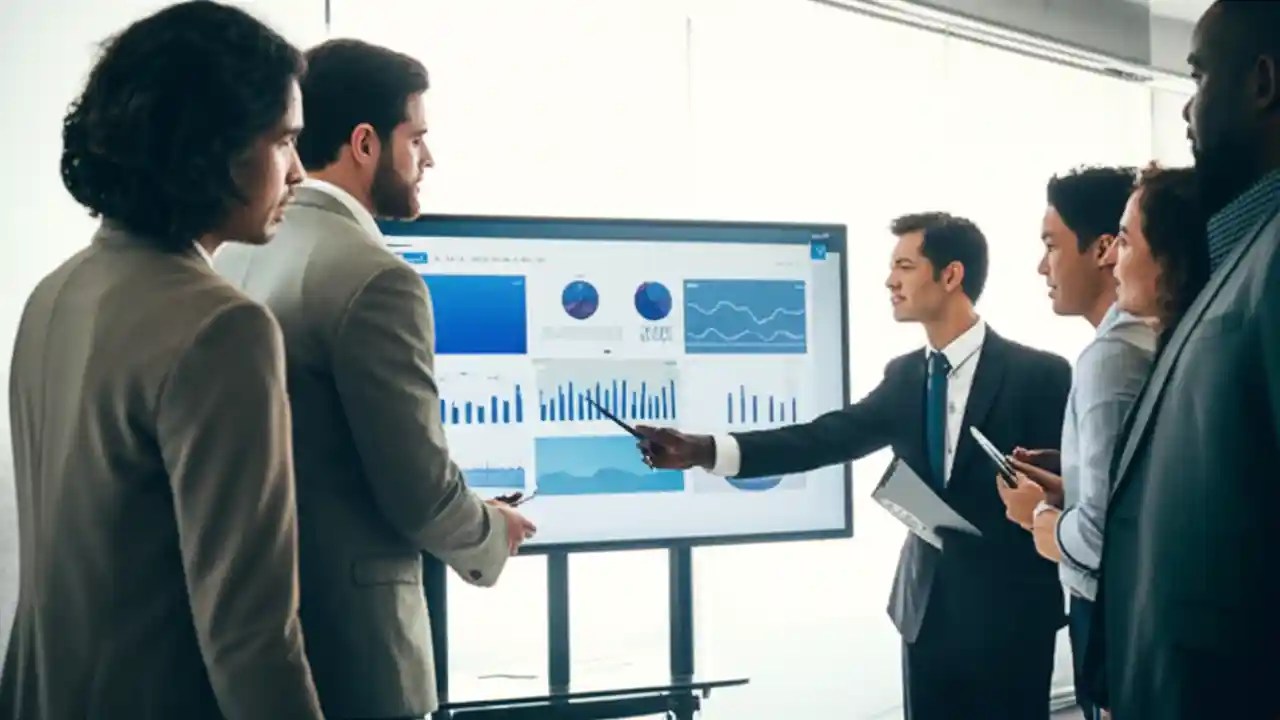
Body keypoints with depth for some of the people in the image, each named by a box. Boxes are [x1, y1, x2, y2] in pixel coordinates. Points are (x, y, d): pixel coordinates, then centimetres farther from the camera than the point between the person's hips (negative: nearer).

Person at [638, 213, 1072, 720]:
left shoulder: (1039, 375, -9)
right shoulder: (905, 375, 8)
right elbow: (829, 437, -2)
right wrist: (705, 450, -11)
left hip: (1008, 613, -5)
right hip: (928, 606, 6)